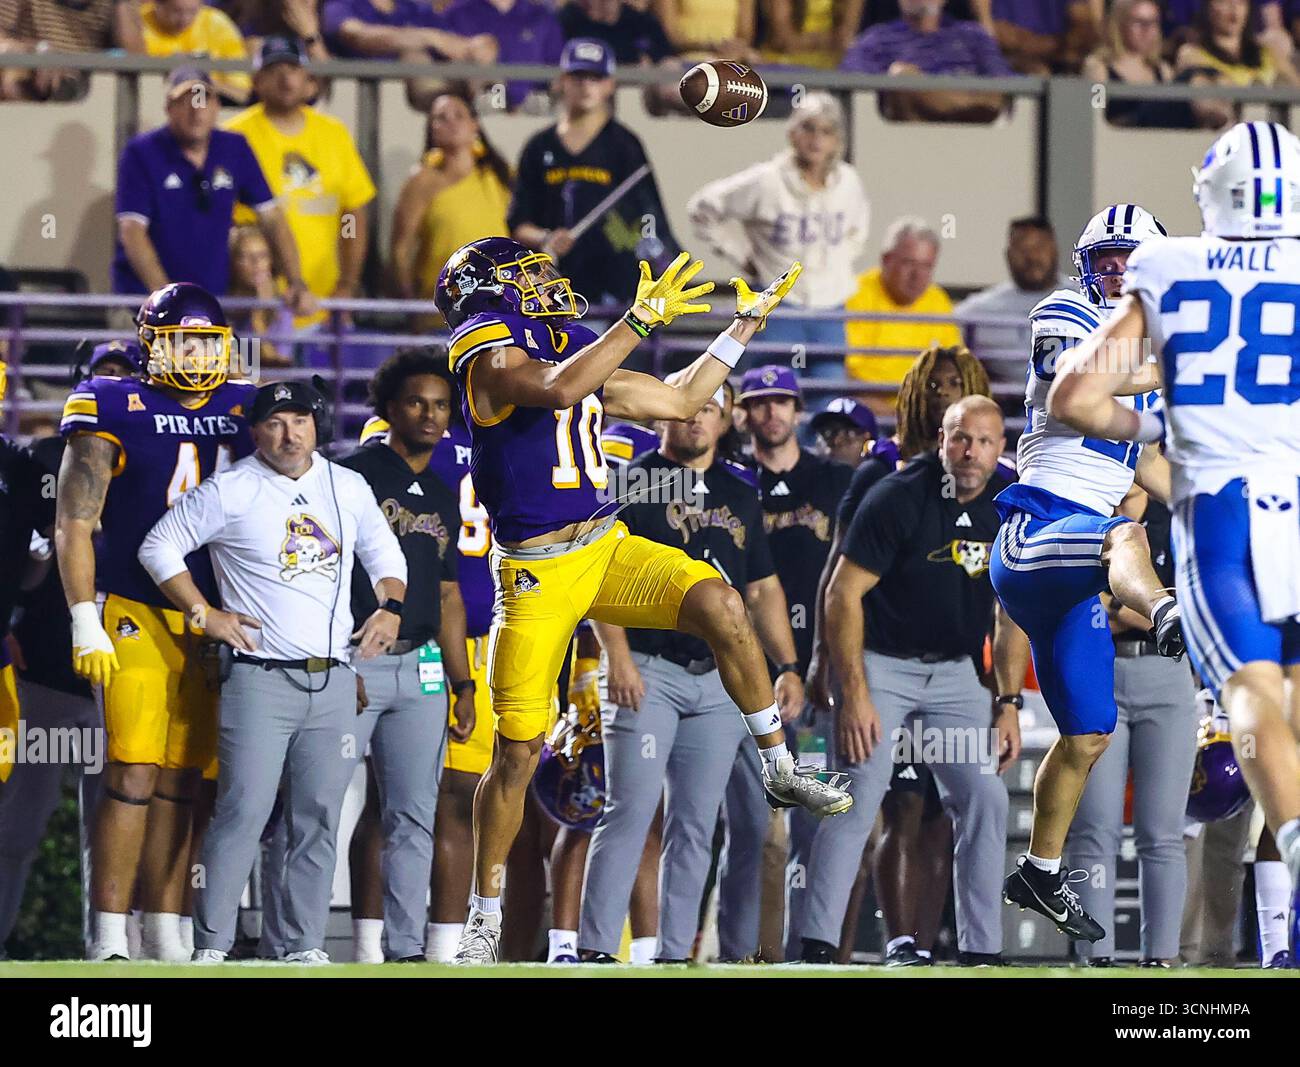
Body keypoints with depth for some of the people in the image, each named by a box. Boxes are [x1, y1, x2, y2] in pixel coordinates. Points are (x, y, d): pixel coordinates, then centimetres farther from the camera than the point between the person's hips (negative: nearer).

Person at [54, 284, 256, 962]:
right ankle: (109, 938, -10)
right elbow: (74, 524, -4)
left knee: (179, 783, 5)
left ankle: (165, 936, 7)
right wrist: (85, 623, -11)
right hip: (138, 619, -4)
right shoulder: (114, 410, -2)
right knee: (134, 775, -11)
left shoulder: (245, 412, 12)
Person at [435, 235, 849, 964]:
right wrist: (644, 319, -31)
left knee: (720, 606, -21)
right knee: (518, 753, -1)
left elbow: (683, 402, 20)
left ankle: (781, 770, -4)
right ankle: (485, 916, 16)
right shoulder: (491, 355, -10)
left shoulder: (582, 355, 12)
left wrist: (747, 324, 18)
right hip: (535, 572, -5)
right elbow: (558, 390, -32)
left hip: (607, 548, 5)